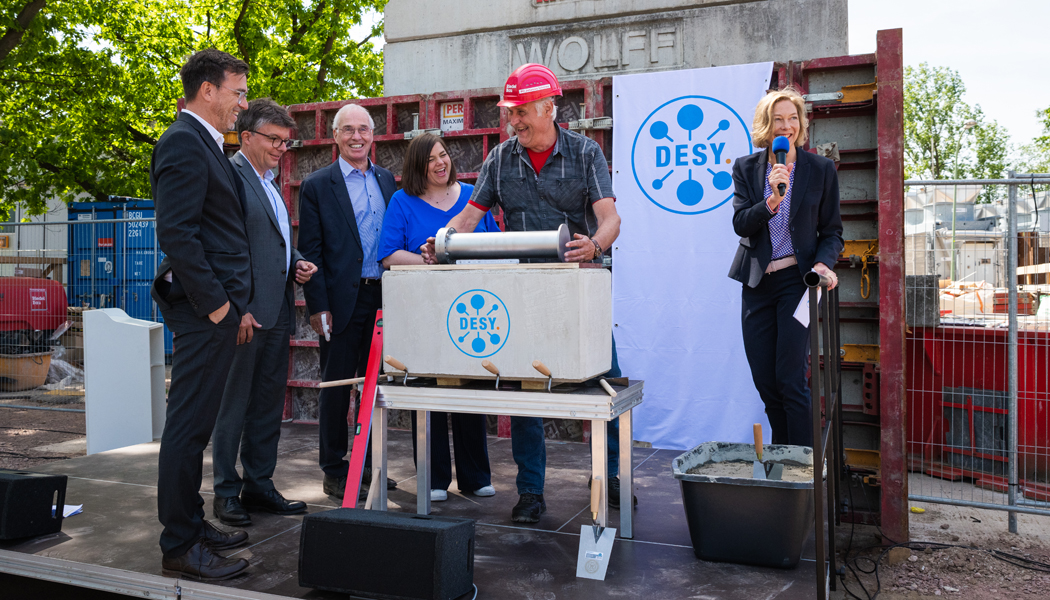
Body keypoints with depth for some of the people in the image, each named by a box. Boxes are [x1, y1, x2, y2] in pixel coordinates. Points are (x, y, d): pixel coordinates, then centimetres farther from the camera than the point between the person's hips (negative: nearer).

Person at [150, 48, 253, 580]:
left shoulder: (204, 144, 20)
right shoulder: (184, 142, -11)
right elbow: (175, 232, -20)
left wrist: (234, 300, 16)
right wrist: (215, 302, -19)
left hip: (215, 305, 10)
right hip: (204, 306, -10)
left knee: (195, 422, 16)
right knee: (189, 423, -3)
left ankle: (191, 524, 28)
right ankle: (180, 547, 7)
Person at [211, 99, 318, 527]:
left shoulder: (269, 183, 21)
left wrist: (297, 262, 8)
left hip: (276, 312, 9)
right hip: (246, 313, -9)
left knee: (269, 406, 13)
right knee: (233, 406, 2)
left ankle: (259, 487, 24)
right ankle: (226, 492, 14)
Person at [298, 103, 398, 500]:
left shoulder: (388, 181, 12)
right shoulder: (317, 185, -1)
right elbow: (310, 251, -4)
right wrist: (317, 306, -10)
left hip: (382, 298, 5)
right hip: (342, 300, -4)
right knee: (336, 386, 4)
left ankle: (370, 463, 25)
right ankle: (334, 471, 16)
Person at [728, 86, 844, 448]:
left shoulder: (821, 169, 1)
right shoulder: (746, 168, 5)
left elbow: (832, 231, 3)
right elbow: (740, 224, -6)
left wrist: (823, 263, -16)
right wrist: (771, 201, -22)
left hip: (797, 279, -3)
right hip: (757, 283, 3)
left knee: (791, 381, -9)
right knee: (765, 382, 9)